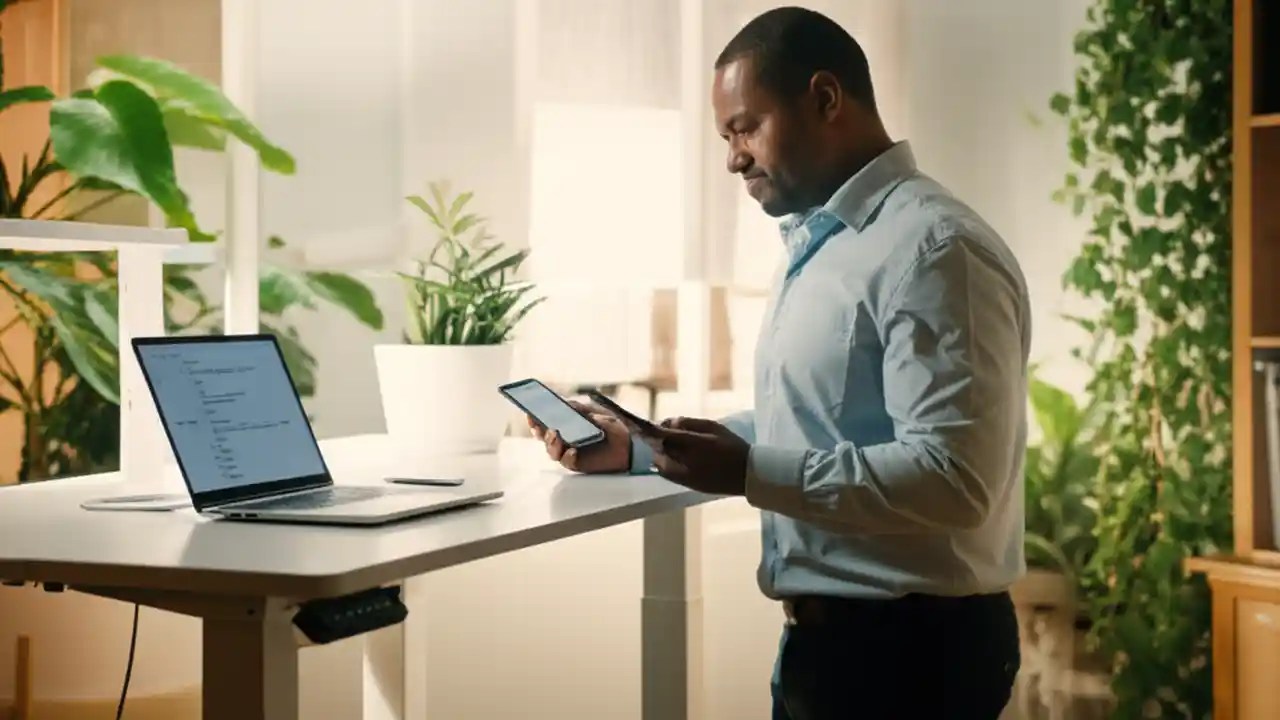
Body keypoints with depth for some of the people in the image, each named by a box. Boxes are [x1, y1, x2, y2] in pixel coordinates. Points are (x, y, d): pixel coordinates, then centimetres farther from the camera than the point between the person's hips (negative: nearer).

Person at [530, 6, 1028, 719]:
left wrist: (748, 472, -24)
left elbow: (953, 477, -25)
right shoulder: (818, 243, 13)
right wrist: (636, 447, 9)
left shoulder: (934, 249, -18)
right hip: (825, 635, 9)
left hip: (908, 647, -9)